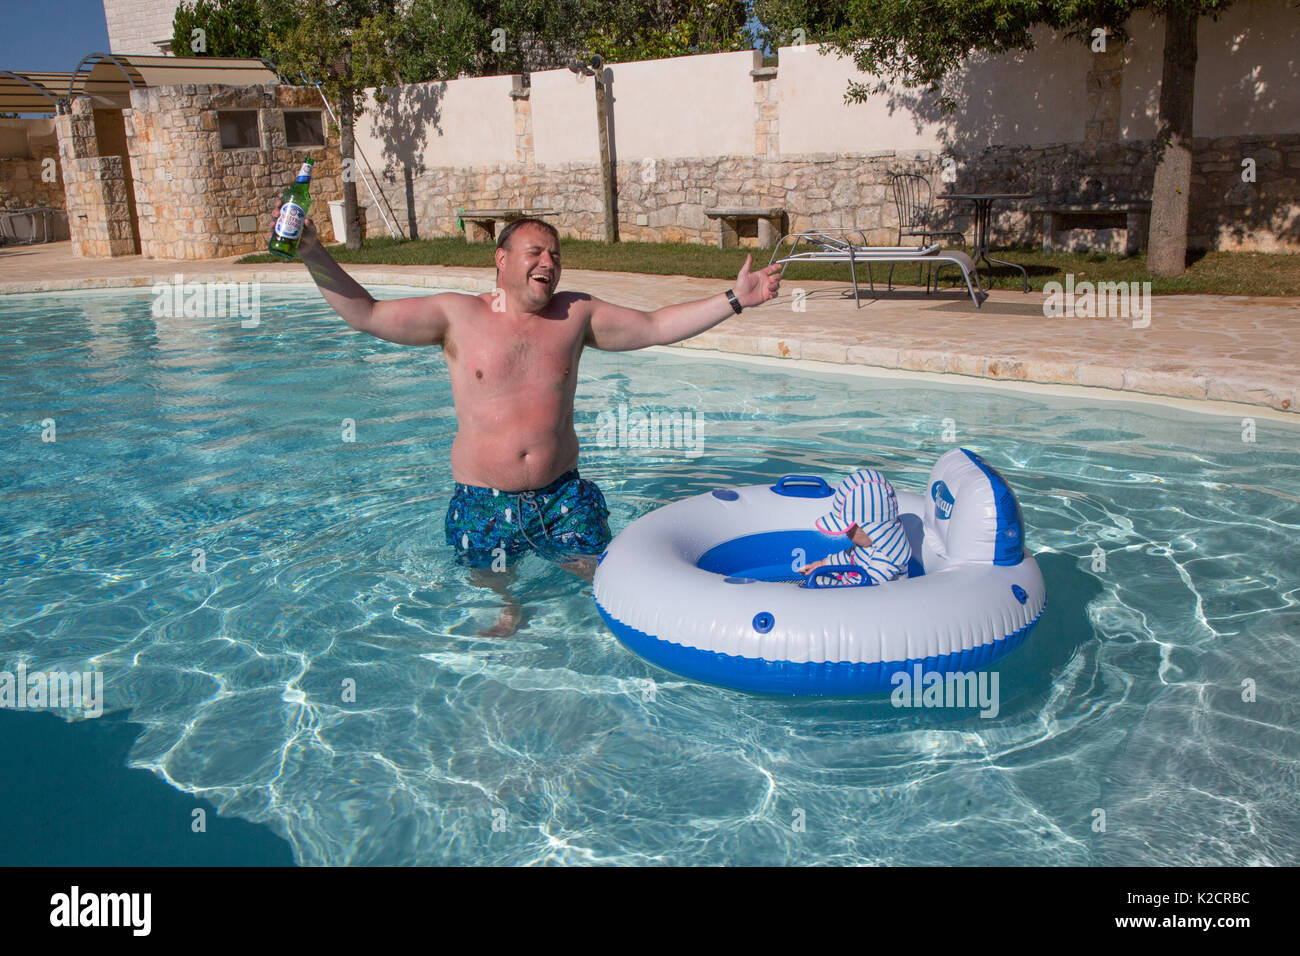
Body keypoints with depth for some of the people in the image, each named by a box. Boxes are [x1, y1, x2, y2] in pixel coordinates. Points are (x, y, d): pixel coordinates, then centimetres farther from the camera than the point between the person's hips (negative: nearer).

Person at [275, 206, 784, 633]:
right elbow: (364, 314, -4)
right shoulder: (457, 316, -4)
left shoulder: (576, 314, 3)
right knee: (491, 594, 13)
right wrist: (313, 254, -15)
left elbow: (656, 326, 7)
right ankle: (507, 614, 46)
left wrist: (733, 300, 2)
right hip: (483, 503, -1)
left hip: (561, 495, 1)